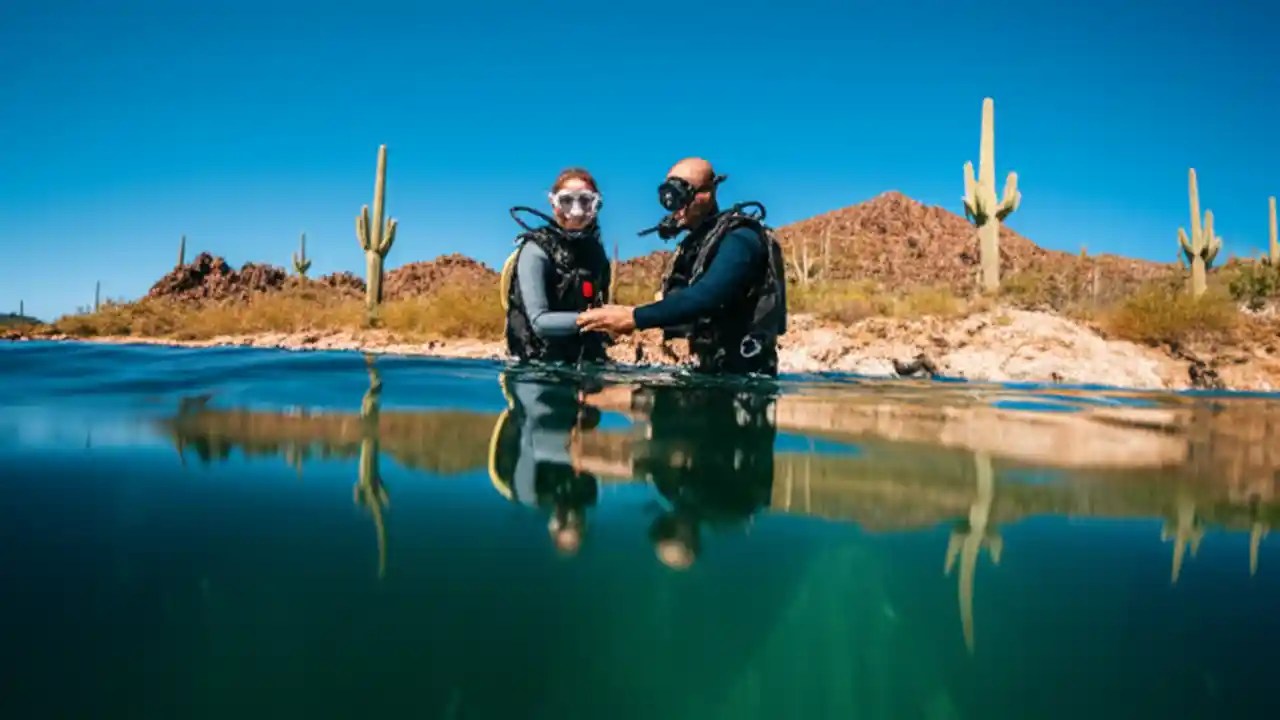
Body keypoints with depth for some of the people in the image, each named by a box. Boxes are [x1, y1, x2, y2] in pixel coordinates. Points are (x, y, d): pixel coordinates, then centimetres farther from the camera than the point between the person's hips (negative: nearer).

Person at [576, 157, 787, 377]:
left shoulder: (739, 239, -15)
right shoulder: (696, 243, 13)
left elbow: (705, 298, -29)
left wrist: (634, 318, -30)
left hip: (744, 371, -8)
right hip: (712, 367, 8)